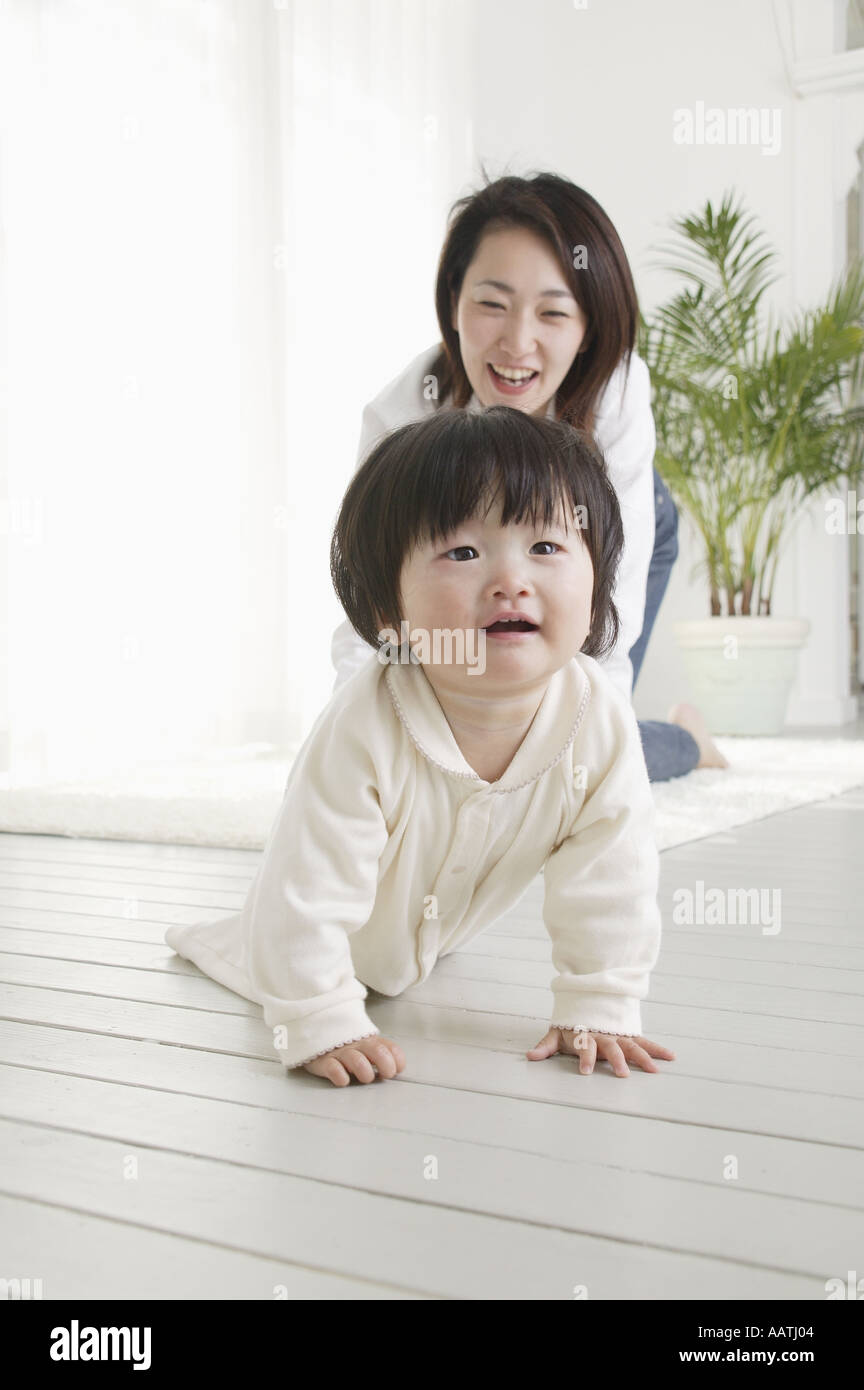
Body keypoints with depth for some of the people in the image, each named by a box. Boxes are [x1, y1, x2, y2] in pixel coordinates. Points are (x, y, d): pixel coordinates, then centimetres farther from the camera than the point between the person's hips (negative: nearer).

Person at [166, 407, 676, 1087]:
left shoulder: (601, 719, -32)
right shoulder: (364, 730, -44)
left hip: (451, 917, 3)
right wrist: (321, 1023, -32)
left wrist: (597, 1010, -20)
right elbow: (309, 884, -36)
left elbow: (611, 879, -21)